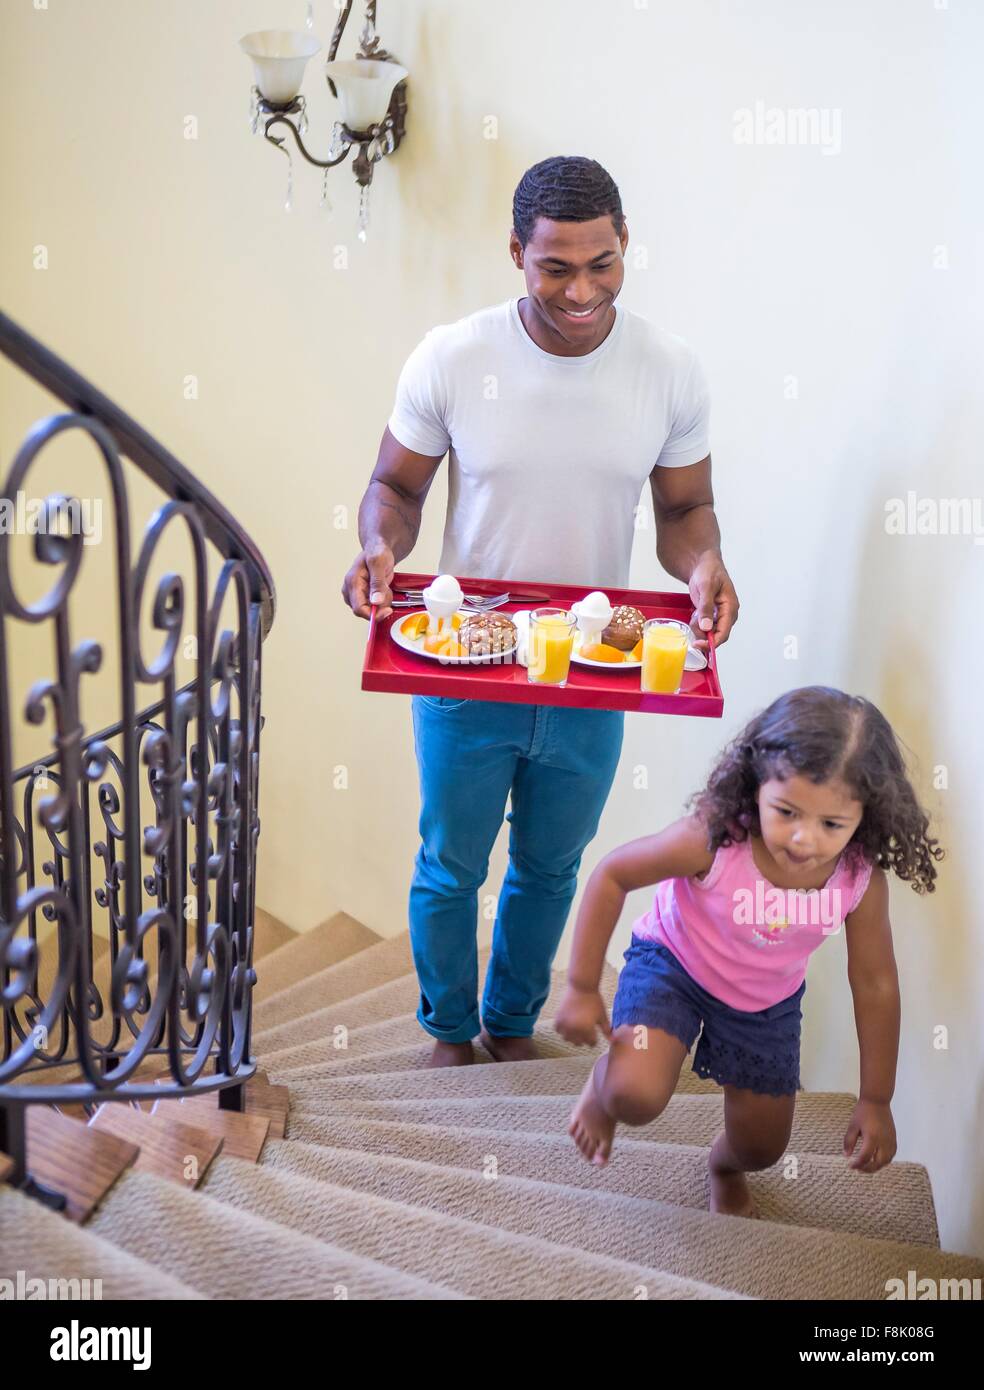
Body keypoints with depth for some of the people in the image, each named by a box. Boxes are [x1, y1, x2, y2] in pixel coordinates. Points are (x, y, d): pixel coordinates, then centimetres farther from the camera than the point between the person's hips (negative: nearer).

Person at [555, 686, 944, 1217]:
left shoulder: (862, 879, -27)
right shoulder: (711, 841, -37)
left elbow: (875, 985, -13)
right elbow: (612, 875, -23)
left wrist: (876, 1101, -4)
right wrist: (582, 988, -18)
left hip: (768, 1003, 4)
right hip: (673, 967, -3)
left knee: (762, 1147, 15)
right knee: (637, 1097, -27)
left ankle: (725, 1168, 55)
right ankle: (602, 1083, 12)